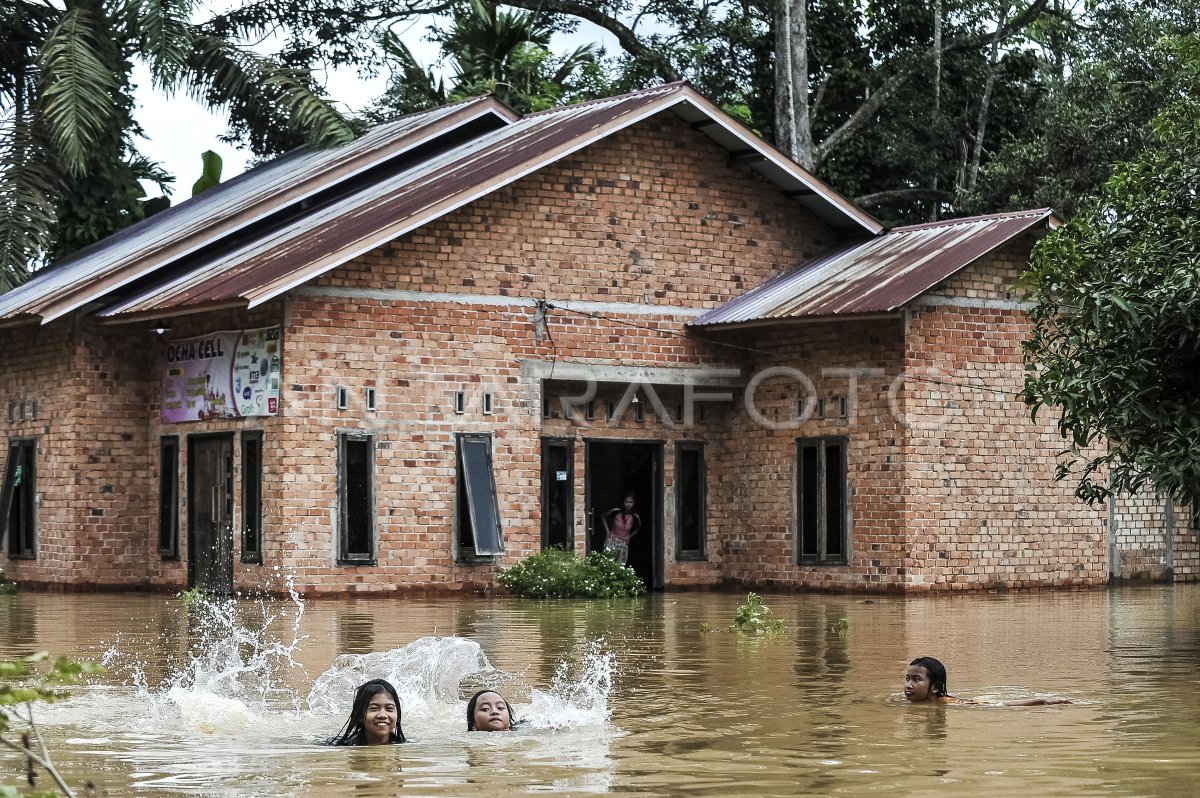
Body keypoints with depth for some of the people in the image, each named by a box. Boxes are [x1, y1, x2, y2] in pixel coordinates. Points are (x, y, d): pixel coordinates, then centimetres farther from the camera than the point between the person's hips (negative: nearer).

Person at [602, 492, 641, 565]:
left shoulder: (635, 517, -9)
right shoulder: (616, 512, -14)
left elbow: (637, 529, 14)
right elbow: (604, 517, 6)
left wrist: (629, 537, 4)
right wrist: (607, 531, 0)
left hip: (624, 543, 2)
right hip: (612, 541, -2)